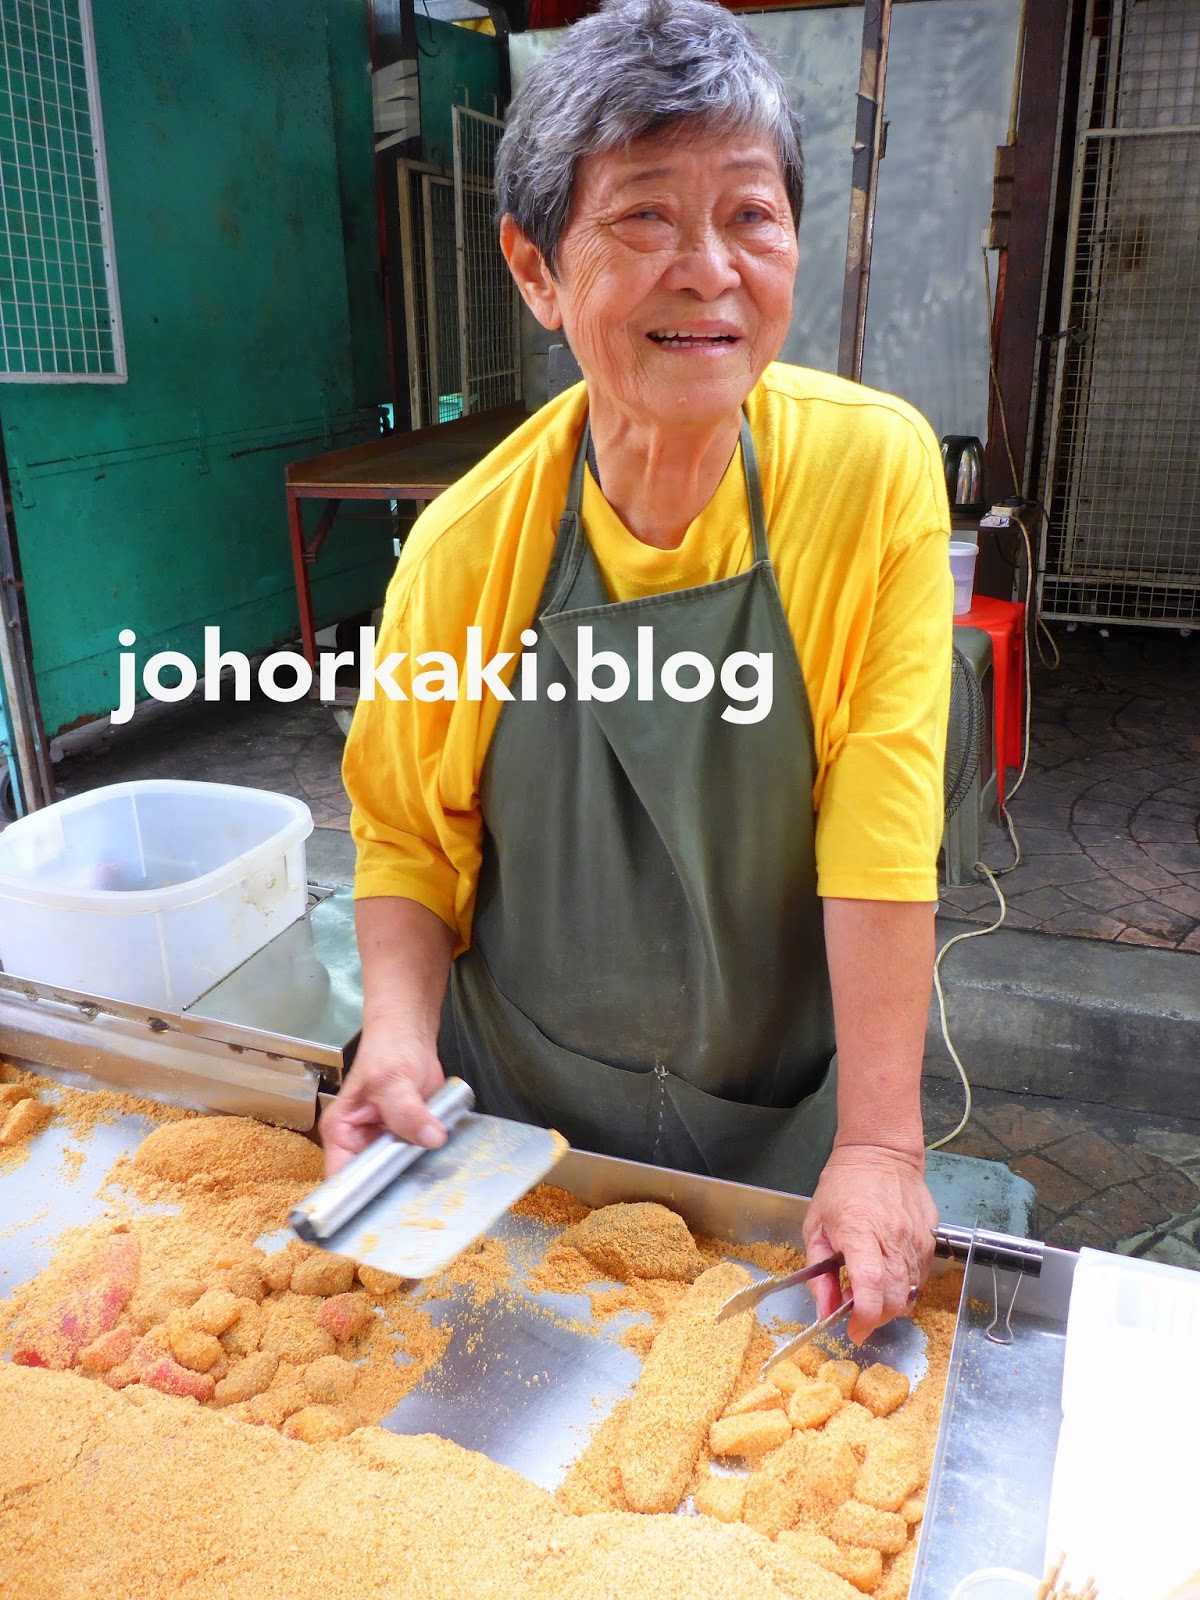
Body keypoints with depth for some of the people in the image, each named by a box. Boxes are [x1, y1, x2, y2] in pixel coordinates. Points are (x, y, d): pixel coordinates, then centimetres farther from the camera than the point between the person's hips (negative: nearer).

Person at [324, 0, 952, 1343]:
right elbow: (407, 836, -3)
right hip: (511, 1112, 1)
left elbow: (881, 829, -20)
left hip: (776, 1124, 0)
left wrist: (877, 1146, -20)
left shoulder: (875, 471, -18)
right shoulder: (464, 548, -15)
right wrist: (400, 1029, -19)